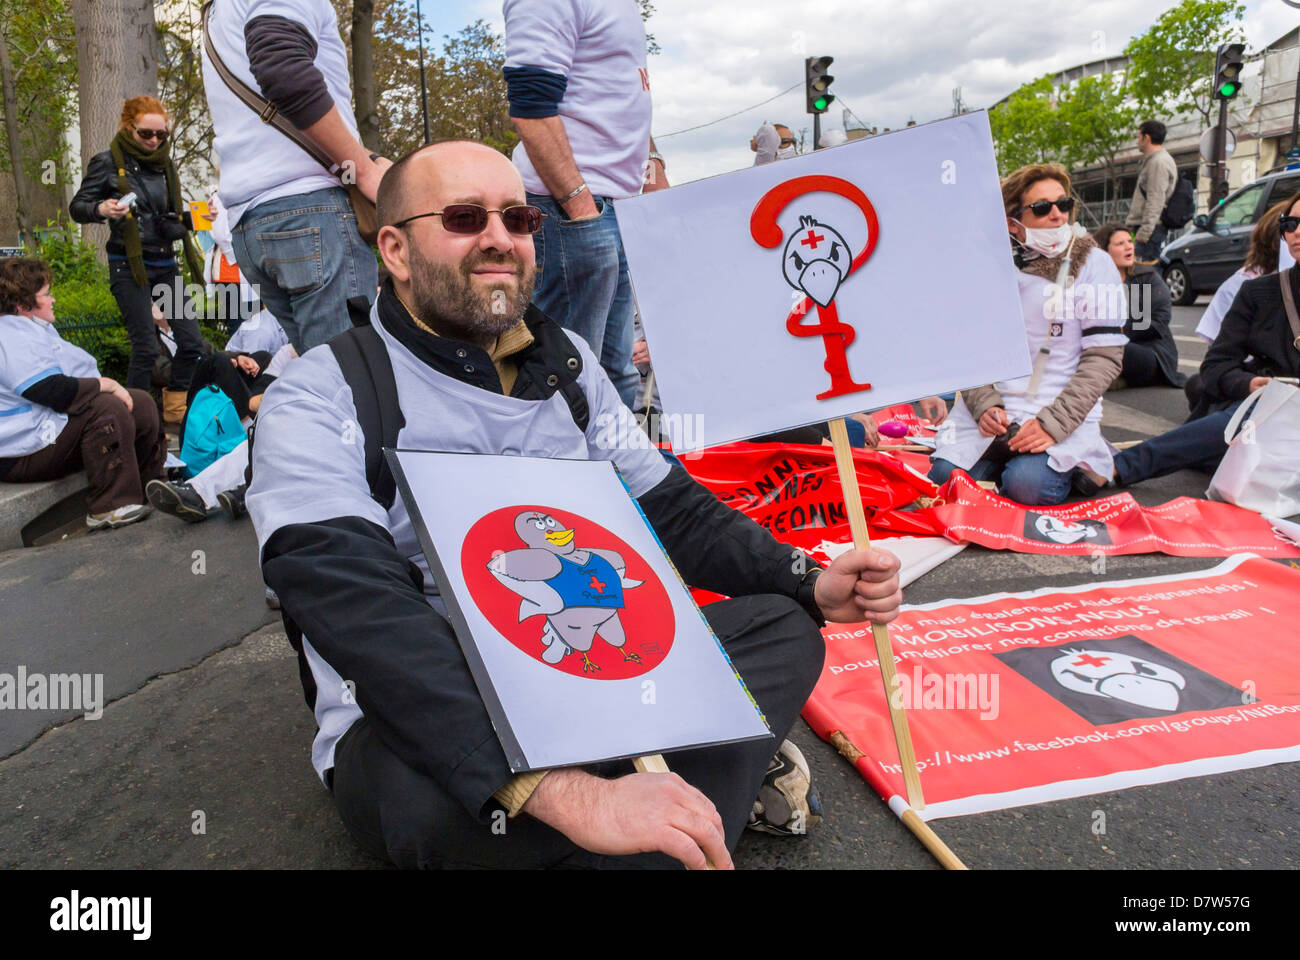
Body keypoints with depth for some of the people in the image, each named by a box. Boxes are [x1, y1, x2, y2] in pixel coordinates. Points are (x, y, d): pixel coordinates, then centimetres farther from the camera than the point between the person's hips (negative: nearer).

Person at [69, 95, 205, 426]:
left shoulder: (164, 163, 13)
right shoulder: (108, 162, -3)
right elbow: (77, 207, 0)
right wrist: (102, 209, -20)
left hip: (165, 265, 5)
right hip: (129, 266, -5)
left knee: (192, 342, -1)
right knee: (146, 348, -8)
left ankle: (175, 409, 17)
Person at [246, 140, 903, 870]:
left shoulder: (567, 363, 7)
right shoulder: (320, 398, -12)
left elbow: (669, 507, 9)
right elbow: (367, 616, -27)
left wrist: (812, 585, -9)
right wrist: (567, 794, -39)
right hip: (421, 722, -5)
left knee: (782, 628, -9)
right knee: (442, 805, -38)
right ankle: (717, 765, -16)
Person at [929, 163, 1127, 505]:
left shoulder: (1093, 264, 1)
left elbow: (1104, 355, -5)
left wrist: (1053, 423, -17)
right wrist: (983, 405, -13)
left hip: (1061, 412, -2)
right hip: (991, 407, 3)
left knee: (1028, 486, -28)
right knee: (945, 479, -19)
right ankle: (1003, 459, 12)